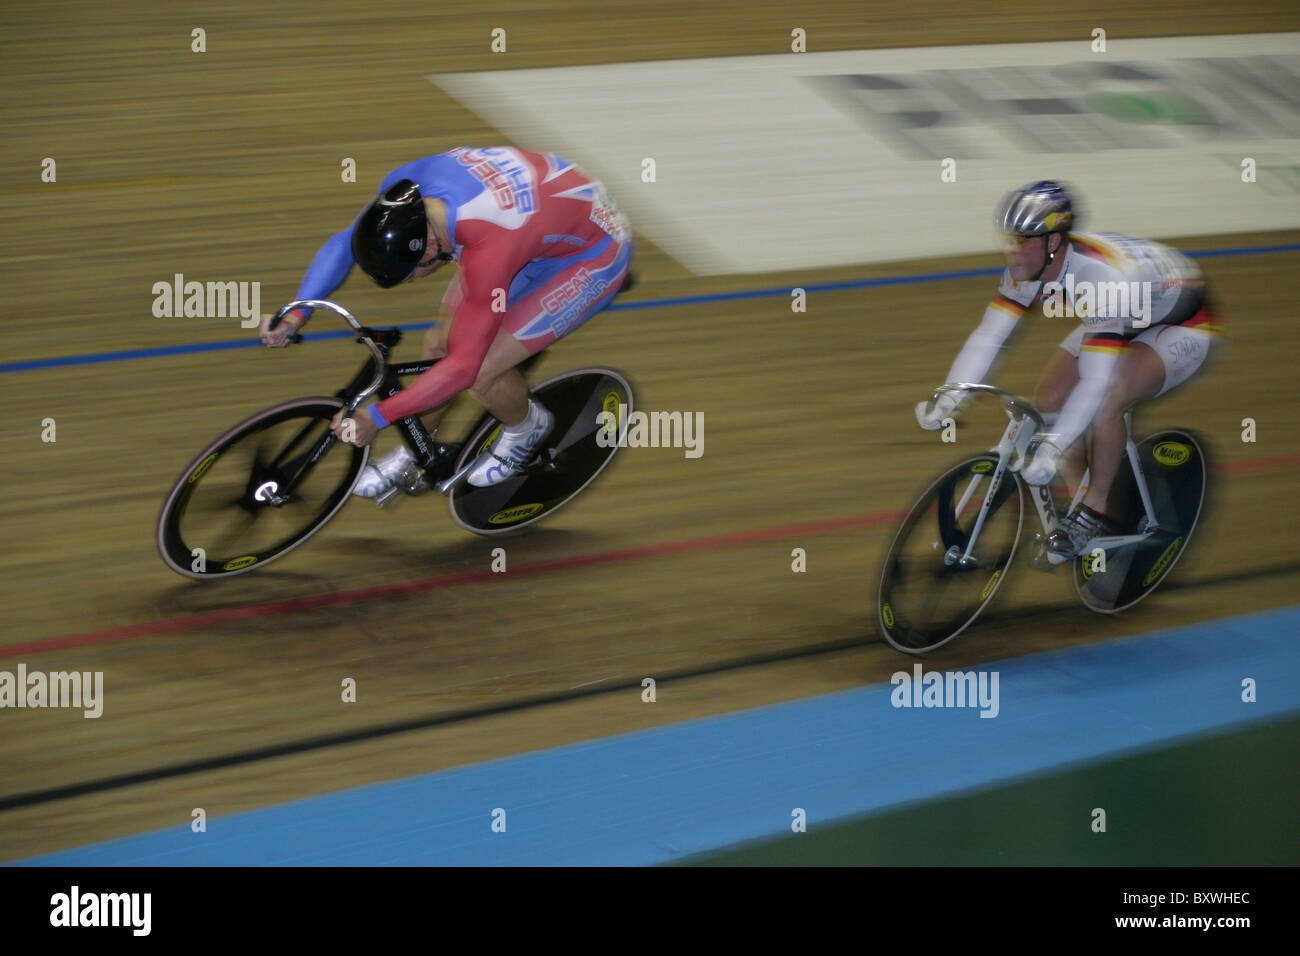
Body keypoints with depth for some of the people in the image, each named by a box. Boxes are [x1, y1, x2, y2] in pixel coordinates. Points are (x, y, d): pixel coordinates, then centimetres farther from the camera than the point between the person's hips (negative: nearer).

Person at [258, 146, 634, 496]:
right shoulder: (404, 186, -22)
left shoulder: (490, 252, -41)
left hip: (595, 251, -7)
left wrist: (377, 416, -28)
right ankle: (415, 458, 27)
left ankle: (526, 427, 17)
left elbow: (463, 367, -34)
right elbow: (345, 242, -4)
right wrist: (294, 315, -14)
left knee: (480, 372, -16)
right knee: (439, 344, 3)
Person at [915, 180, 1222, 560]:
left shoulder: (1101, 277, -40)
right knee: (1049, 403, -8)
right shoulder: (1027, 268, -19)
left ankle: (1094, 513, -13)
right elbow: (988, 336, -17)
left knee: (1105, 400, -31)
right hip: (1126, 322, 8)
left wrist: (1051, 446, -50)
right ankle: (1078, 498, 9)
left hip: (1185, 324, -8)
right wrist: (947, 399, -30)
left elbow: (1095, 381, -44)